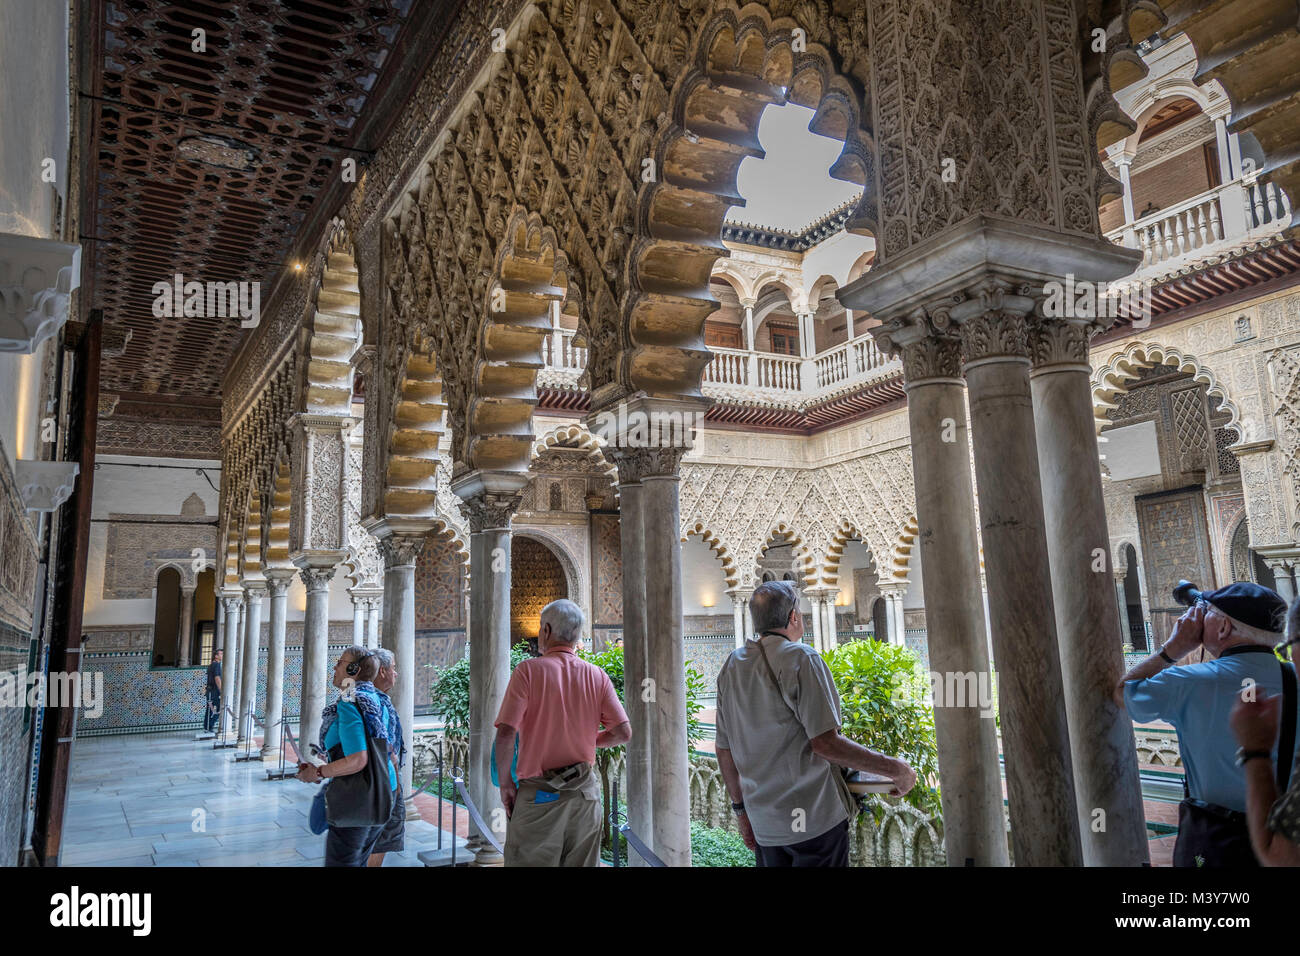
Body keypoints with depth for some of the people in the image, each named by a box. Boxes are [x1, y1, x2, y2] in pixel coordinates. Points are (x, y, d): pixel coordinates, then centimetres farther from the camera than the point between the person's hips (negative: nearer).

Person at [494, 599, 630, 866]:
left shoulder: (528, 670, -8)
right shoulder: (597, 676, 2)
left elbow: (506, 733, -14)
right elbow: (623, 732, -1)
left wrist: (505, 782, -2)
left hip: (538, 795, -3)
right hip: (585, 792, 4)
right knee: (583, 863, 13)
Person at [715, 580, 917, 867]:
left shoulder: (731, 666, 7)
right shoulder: (801, 658, -12)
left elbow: (723, 747, 11)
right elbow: (825, 743, -19)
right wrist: (896, 769, -10)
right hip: (814, 817, -6)